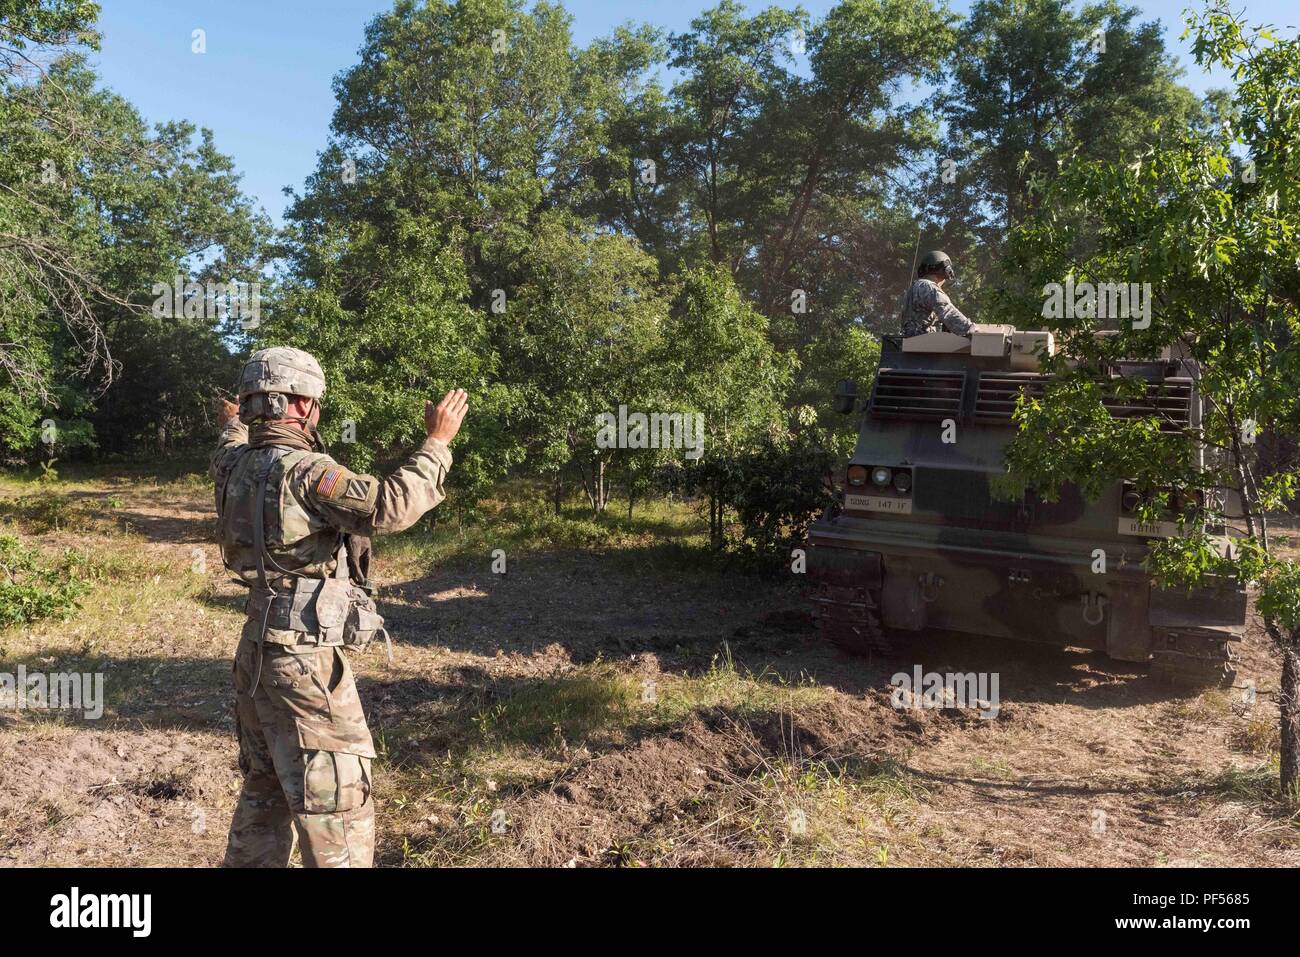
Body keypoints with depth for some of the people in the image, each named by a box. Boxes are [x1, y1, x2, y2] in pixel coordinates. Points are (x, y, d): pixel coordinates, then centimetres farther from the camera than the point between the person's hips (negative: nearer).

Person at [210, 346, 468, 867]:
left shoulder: (238, 465, 7)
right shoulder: (305, 470, -20)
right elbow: (388, 507, -32)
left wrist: (231, 425, 54)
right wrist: (437, 442, -22)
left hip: (259, 647, 9)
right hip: (305, 655, -9)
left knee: (265, 789, 22)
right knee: (337, 800, -1)